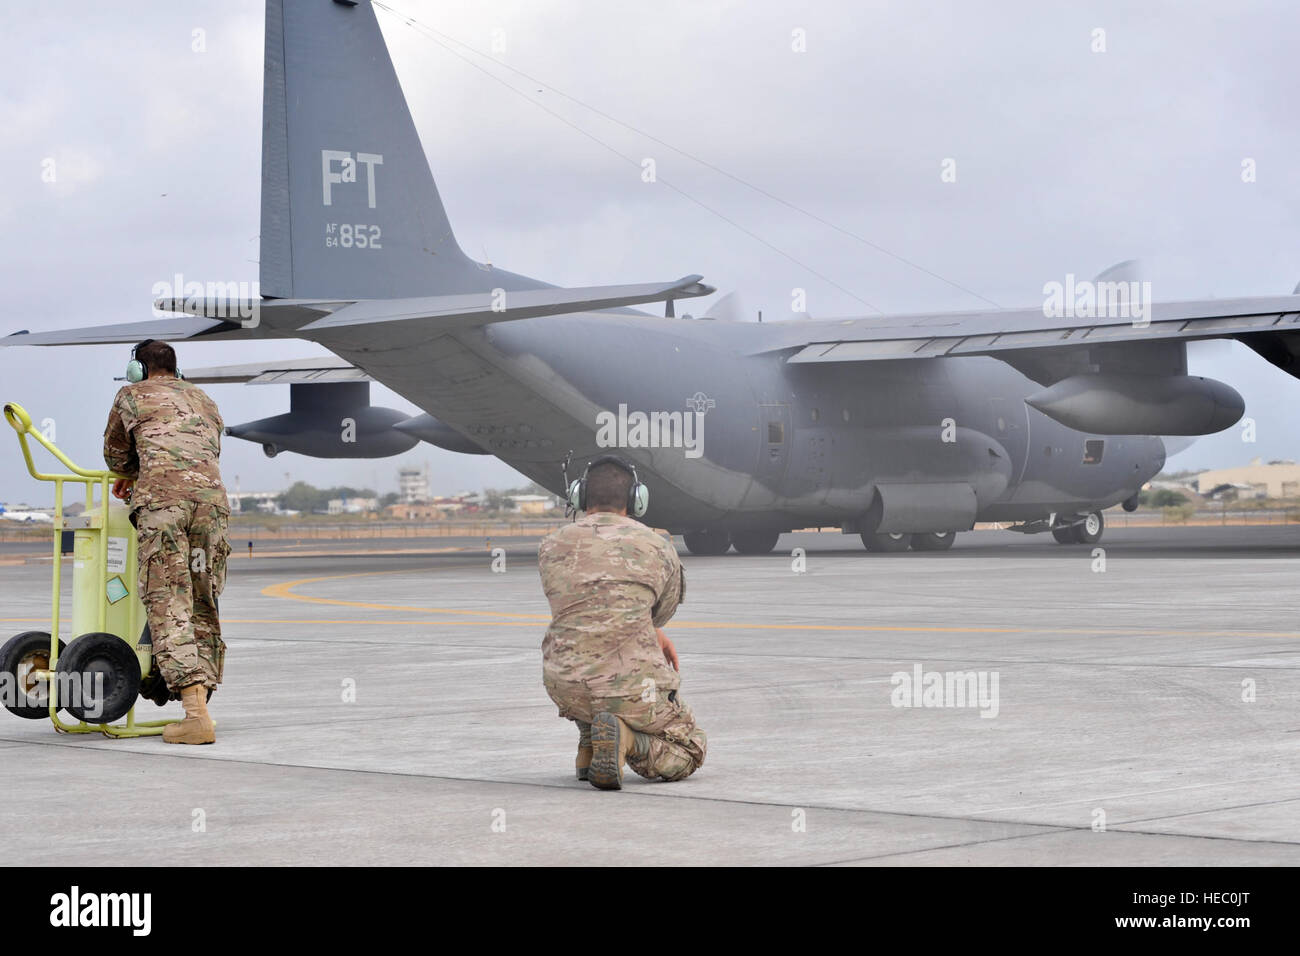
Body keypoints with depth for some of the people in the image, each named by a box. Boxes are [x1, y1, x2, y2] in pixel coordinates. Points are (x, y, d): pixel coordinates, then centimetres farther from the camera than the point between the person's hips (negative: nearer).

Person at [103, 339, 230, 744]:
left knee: (168, 605, -8)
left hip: (163, 500, -4)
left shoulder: (133, 395, 20)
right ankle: (199, 704, 5)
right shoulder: (205, 401, 32)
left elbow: (115, 452, 32)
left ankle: (196, 714, -20)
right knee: (203, 605, 10)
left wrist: (128, 475, 55)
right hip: (211, 497, 4)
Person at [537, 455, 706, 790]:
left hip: (565, 690, 4)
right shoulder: (658, 547, 1)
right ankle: (627, 740, -11)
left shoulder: (550, 547, 7)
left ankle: (589, 745, 21)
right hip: (631, 691, -3)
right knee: (690, 751, 20)